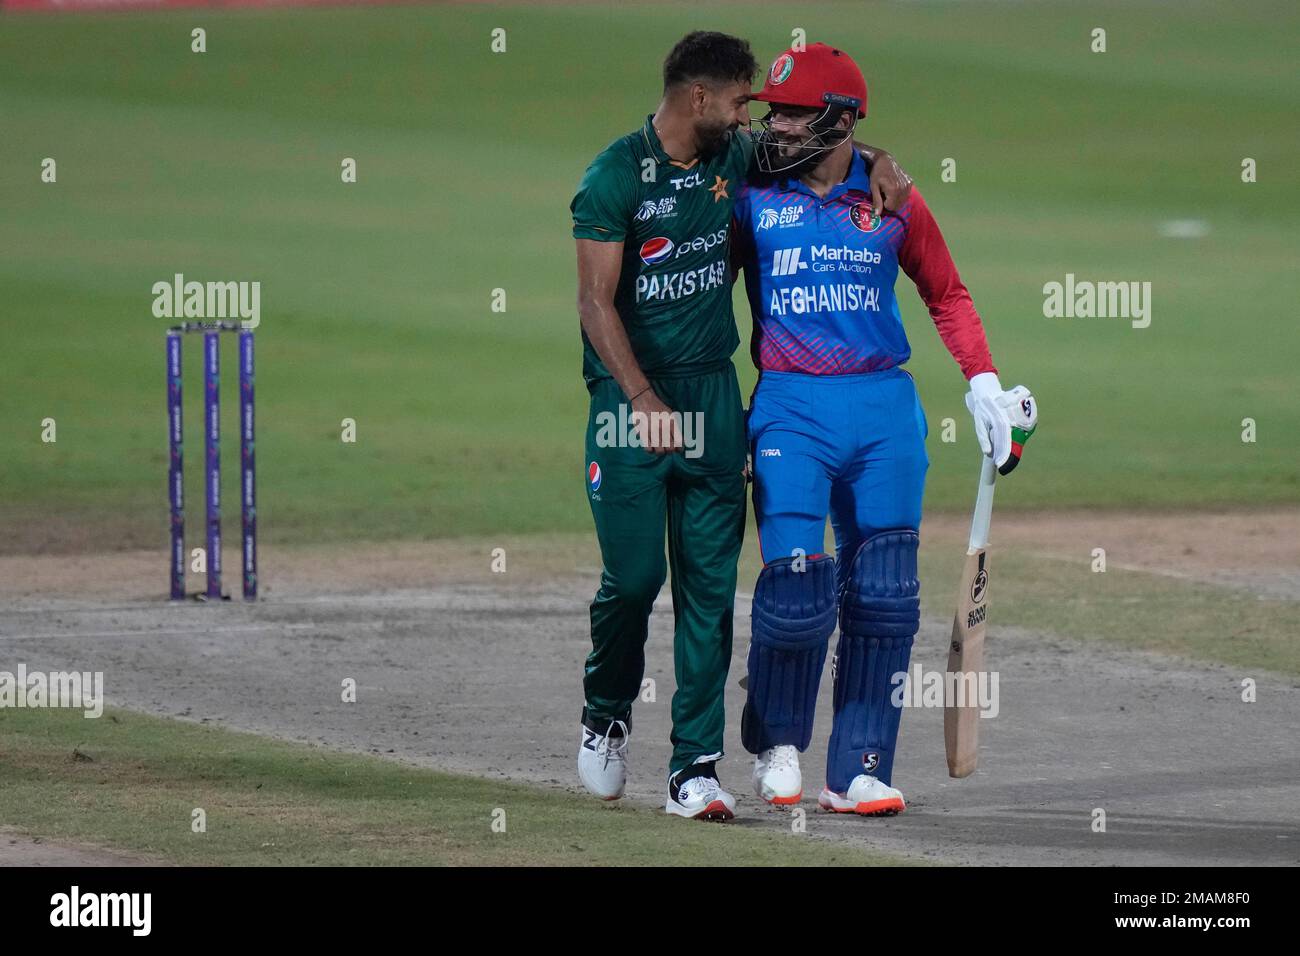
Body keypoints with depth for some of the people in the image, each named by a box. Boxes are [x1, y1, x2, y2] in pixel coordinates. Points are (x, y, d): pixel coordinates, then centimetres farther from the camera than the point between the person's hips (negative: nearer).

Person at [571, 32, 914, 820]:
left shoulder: (737, 159, 7)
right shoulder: (617, 177, -9)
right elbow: (597, 300, -13)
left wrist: (876, 160, 7)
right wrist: (643, 399, -22)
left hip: (714, 393, 5)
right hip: (631, 393, -5)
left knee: (710, 582, -2)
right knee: (634, 573, -7)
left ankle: (695, 768, -1)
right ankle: (606, 717, 22)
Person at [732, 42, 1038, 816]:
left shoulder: (892, 199, 6)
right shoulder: (751, 195, 4)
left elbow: (946, 293, 17)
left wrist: (984, 382, 7)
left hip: (885, 409, 2)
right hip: (791, 409, -2)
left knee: (883, 596, -1)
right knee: (797, 583, -13)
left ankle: (859, 773, 3)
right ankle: (777, 746, 11)